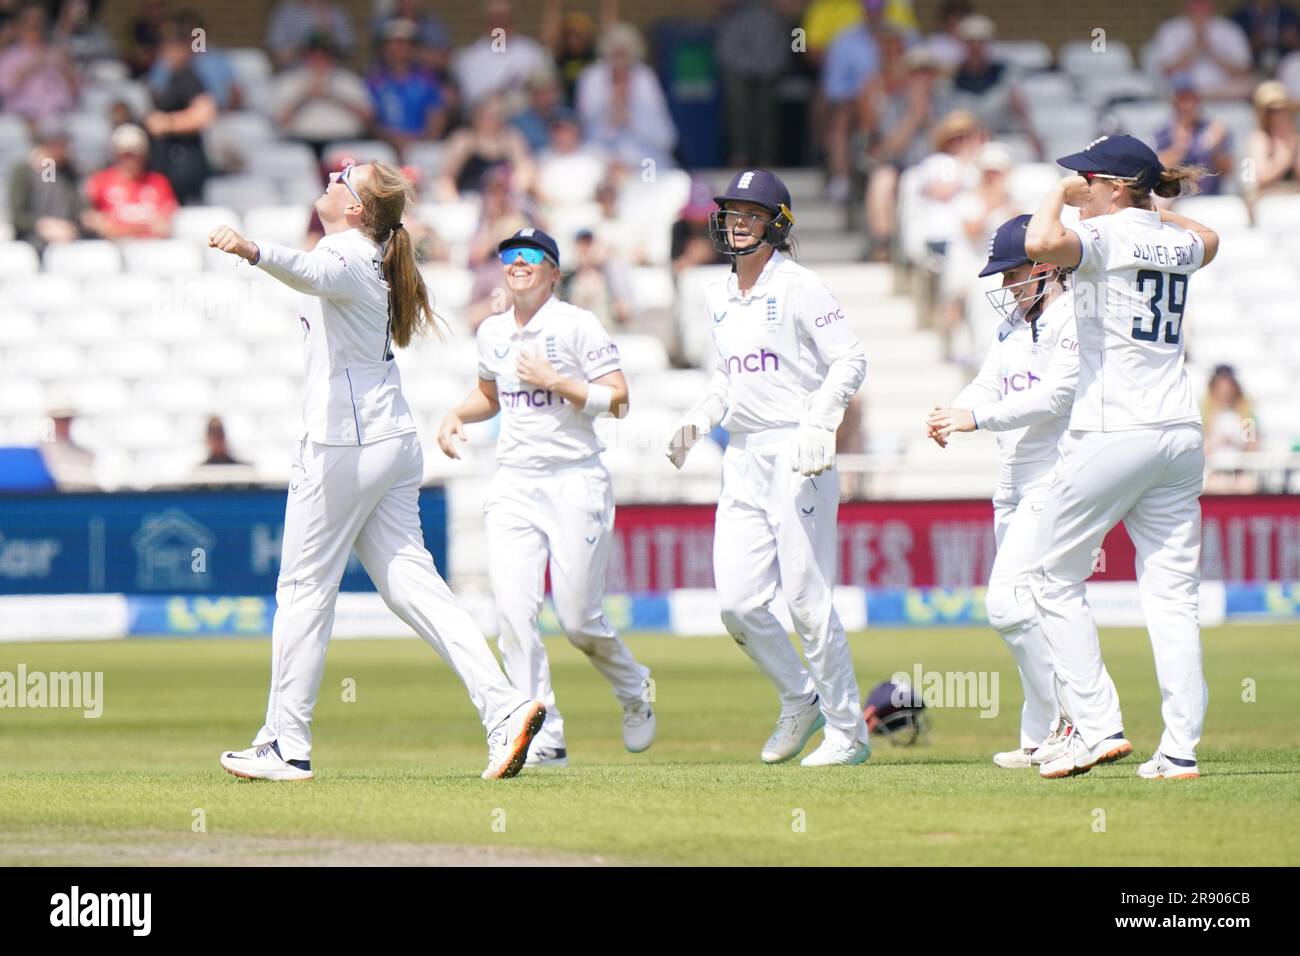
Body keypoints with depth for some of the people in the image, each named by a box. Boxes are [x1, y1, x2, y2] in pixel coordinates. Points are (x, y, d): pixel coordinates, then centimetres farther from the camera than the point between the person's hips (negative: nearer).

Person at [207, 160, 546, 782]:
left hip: (345, 444, -9)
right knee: (408, 581, 4)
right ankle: (503, 706, -9)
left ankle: (286, 746, 3)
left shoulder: (346, 260, -14)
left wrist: (254, 252, -56)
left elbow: (313, 274, -39)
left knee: (304, 587, -1)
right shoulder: (368, 260, 16)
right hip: (392, 443, 9)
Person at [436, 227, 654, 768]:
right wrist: (455, 417, 12)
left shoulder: (576, 325, -5)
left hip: (575, 481, -5)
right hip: (513, 485, 5)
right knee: (513, 613, -10)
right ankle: (544, 739, -7)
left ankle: (634, 691, 26)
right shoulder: (492, 333, 12)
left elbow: (617, 400, -9)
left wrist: (554, 381, -16)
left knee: (578, 619, -5)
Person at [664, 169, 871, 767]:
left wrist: (818, 424, -23)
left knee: (807, 600, -8)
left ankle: (848, 732, 2)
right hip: (742, 459, 7)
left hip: (796, 454, -7)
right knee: (738, 604, 0)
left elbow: (850, 362, -11)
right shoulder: (719, 297, 15)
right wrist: (698, 420, 10)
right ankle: (800, 701, 21)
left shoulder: (798, 288, -7)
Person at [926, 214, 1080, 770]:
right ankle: (1040, 740, 15)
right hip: (1015, 486, 9)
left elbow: (1055, 397, -21)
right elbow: (987, 388, 10)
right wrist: (950, 418, -11)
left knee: (1009, 601, -19)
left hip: (1059, 479, -9)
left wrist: (976, 418, -26)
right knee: (1026, 607, 10)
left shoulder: (1075, 321, -11)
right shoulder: (1012, 326, 18)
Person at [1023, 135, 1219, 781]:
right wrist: (1150, 203, 33)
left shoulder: (1107, 235, -9)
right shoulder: (1178, 244, 13)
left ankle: (1098, 727, -2)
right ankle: (1180, 748, -1)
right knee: (1172, 593, 5)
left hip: (1112, 433, -7)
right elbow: (1207, 239, 39)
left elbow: (1041, 245, -29)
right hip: (1181, 432, 7)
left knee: (1056, 581, 6)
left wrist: (1059, 195, -10)